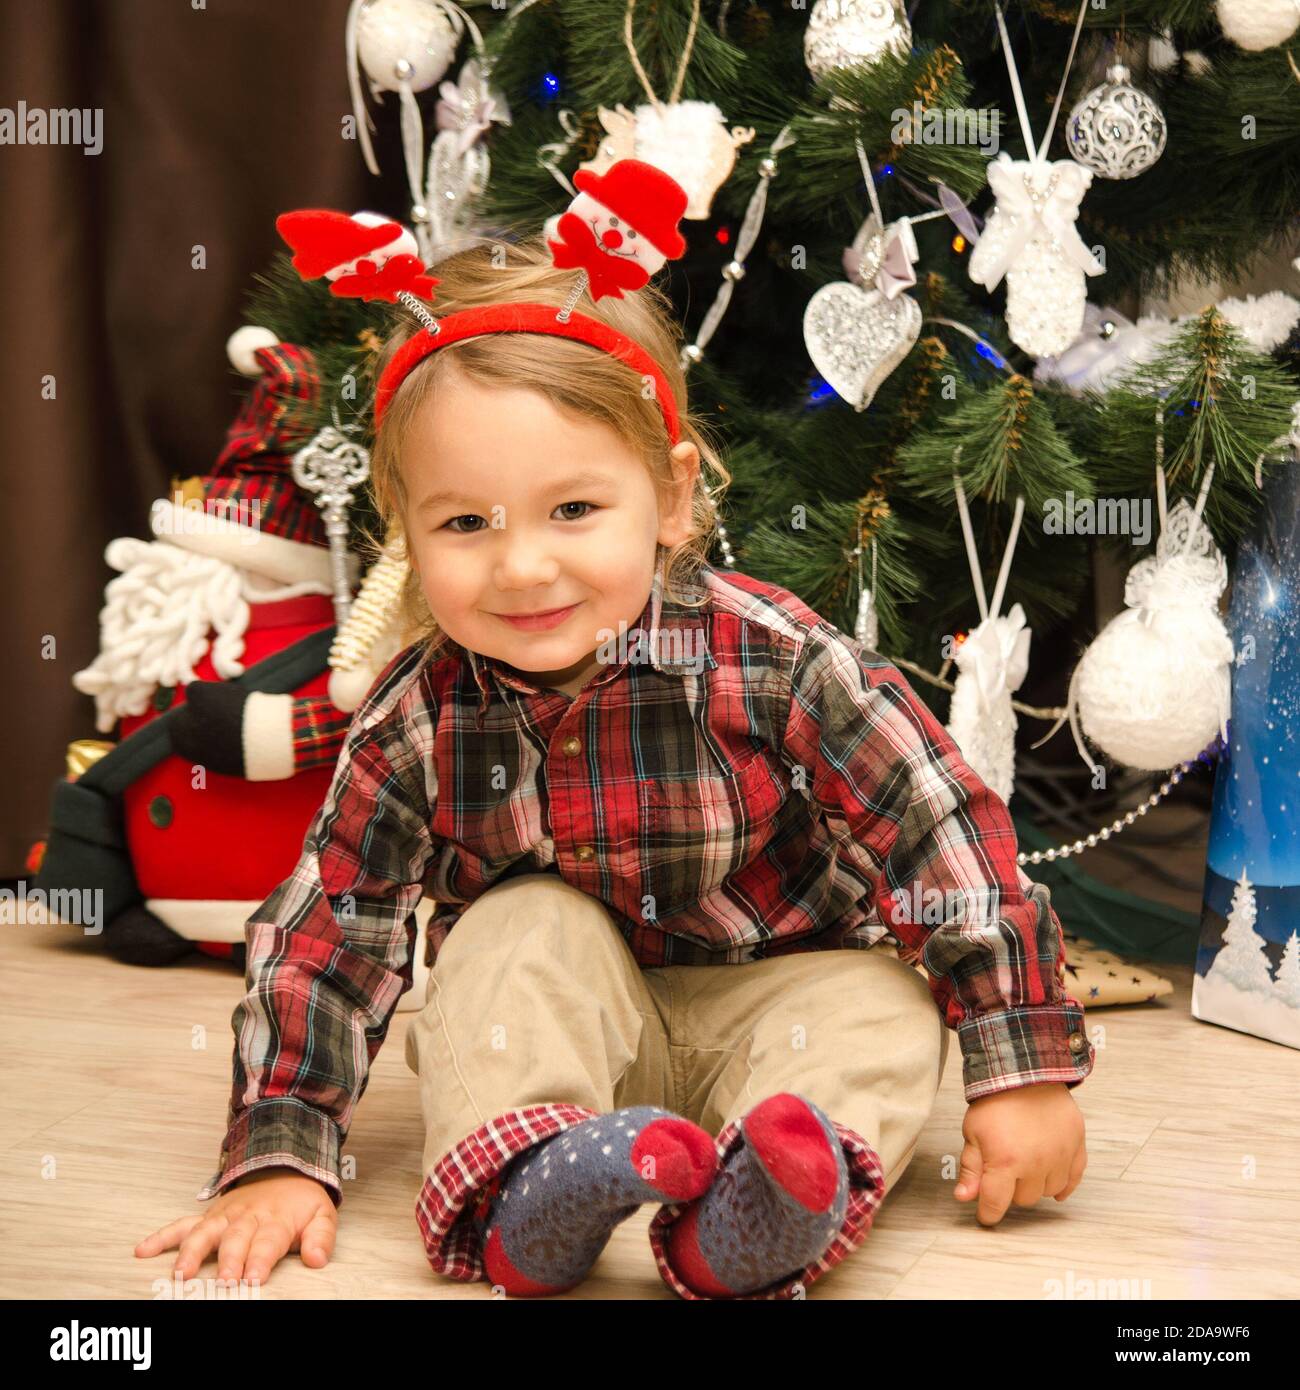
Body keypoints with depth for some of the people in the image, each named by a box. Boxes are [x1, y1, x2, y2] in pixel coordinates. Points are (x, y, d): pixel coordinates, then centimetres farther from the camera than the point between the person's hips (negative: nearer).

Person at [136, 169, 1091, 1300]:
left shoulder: (776, 664, -25)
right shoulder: (417, 720, -18)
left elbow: (953, 843, -21)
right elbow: (323, 935, -12)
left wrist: (1024, 1074, -19)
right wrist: (278, 1157, -17)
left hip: (776, 994, -1)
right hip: (562, 1035, 1)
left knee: (883, 1010, -27)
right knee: (523, 926, -26)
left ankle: (741, 1230, -48)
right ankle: (524, 1209, -40)